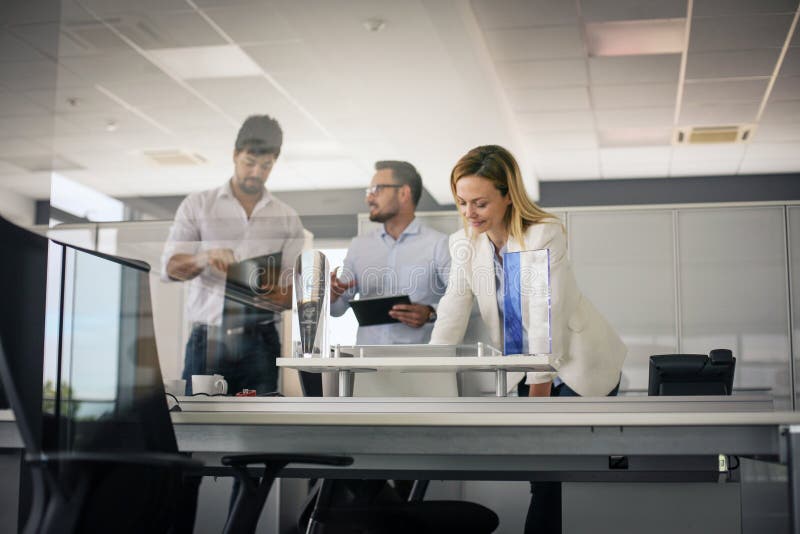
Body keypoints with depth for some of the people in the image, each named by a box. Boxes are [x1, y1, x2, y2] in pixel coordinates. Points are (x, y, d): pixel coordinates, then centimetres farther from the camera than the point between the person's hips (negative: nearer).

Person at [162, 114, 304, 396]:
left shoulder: (287, 218, 11)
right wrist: (204, 259, -23)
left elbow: (295, 293, 7)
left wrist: (272, 292, -17)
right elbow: (172, 266, -1)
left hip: (259, 343, 1)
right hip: (207, 339, -1)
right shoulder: (197, 205, 9)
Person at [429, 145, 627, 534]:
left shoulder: (544, 236, -21)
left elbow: (548, 322, -23)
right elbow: (451, 318, -6)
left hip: (581, 369, -5)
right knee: (543, 474, 4)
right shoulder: (464, 244, -3)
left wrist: (539, 390, -23)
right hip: (529, 367, 5)